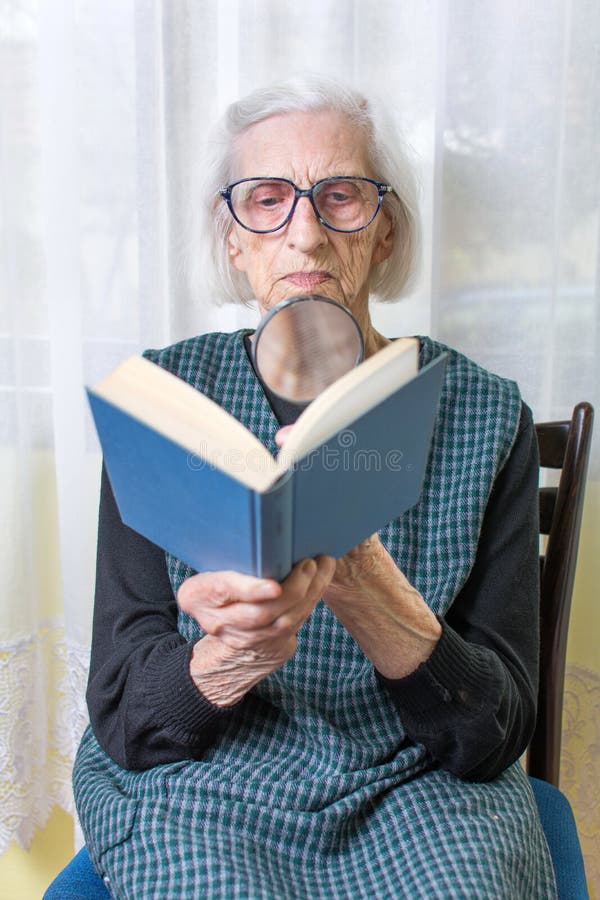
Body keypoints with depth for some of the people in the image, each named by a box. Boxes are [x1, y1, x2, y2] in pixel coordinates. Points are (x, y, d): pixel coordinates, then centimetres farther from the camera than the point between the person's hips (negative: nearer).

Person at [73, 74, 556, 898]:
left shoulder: (485, 413, -4)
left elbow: (497, 733, -7)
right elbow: (122, 720, -5)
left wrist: (365, 591, -27)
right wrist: (232, 659, -29)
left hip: (419, 785, 1)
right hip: (197, 782, 0)